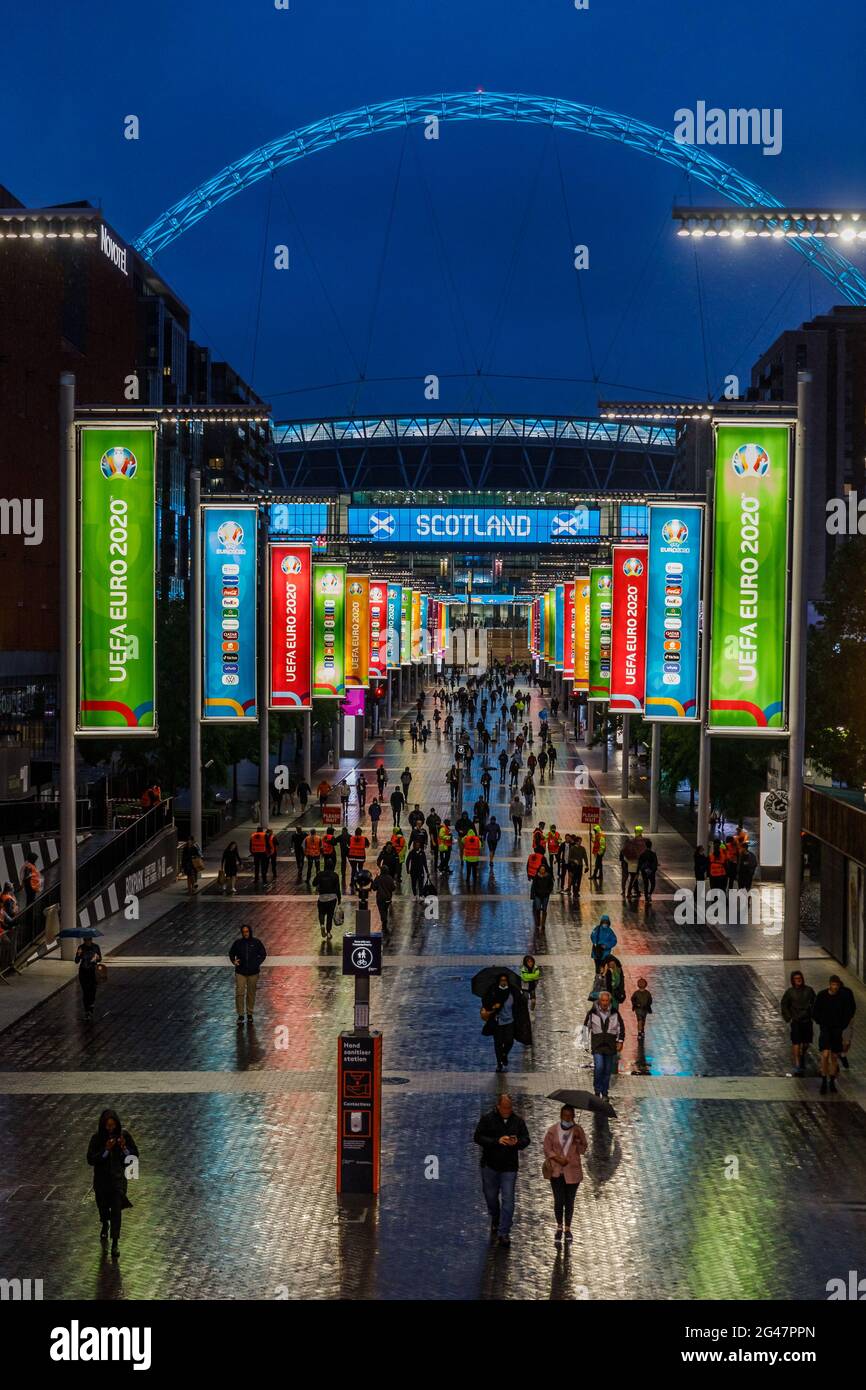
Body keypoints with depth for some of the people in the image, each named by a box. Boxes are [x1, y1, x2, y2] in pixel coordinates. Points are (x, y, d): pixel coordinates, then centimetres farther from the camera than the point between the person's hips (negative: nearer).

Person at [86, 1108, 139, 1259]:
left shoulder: (124, 1135, -11)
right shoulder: (97, 1138, -13)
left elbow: (135, 1155, -5)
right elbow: (90, 1159, -16)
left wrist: (124, 1148, -24)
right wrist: (105, 1150, -27)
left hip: (118, 1177, -1)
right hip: (101, 1178, 1)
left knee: (116, 1209, -10)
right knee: (103, 1206, 20)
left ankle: (115, 1242, -3)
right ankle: (105, 1225, 53)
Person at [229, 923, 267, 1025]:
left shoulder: (256, 942, -3)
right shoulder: (238, 942, -2)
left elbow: (263, 954, 6)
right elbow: (231, 953, 11)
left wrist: (257, 962, -8)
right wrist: (234, 961, -9)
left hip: (253, 972, 0)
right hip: (240, 972, 0)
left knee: (251, 993, 9)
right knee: (239, 993, -9)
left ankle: (249, 1014, 23)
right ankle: (240, 1016, -4)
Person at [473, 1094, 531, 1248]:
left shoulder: (518, 1121, 1)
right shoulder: (487, 1119, -5)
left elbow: (526, 1140, 4)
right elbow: (478, 1137, -10)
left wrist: (517, 1142, -20)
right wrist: (497, 1141, -23)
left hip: (509, 1167, 0)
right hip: (490, 1165, 0)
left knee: (508, 1200, -5)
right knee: (490, 1196, 13)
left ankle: (503, 1233, 1)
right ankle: (495, 1220, 42)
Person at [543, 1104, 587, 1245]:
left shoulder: (578, 1130, 2)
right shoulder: (553, 1130, 0)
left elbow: (583, 1150, -1)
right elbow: (547, 1148, -1)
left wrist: (577, 1140, -18)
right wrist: (558, 1159, -15)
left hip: (572, 1172, 1)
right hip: (556, 1171, -1)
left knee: (569, 1201, 8)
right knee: (559, 1201, -3)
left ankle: (568, 1228, 23)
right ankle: (559, 1227, 17)